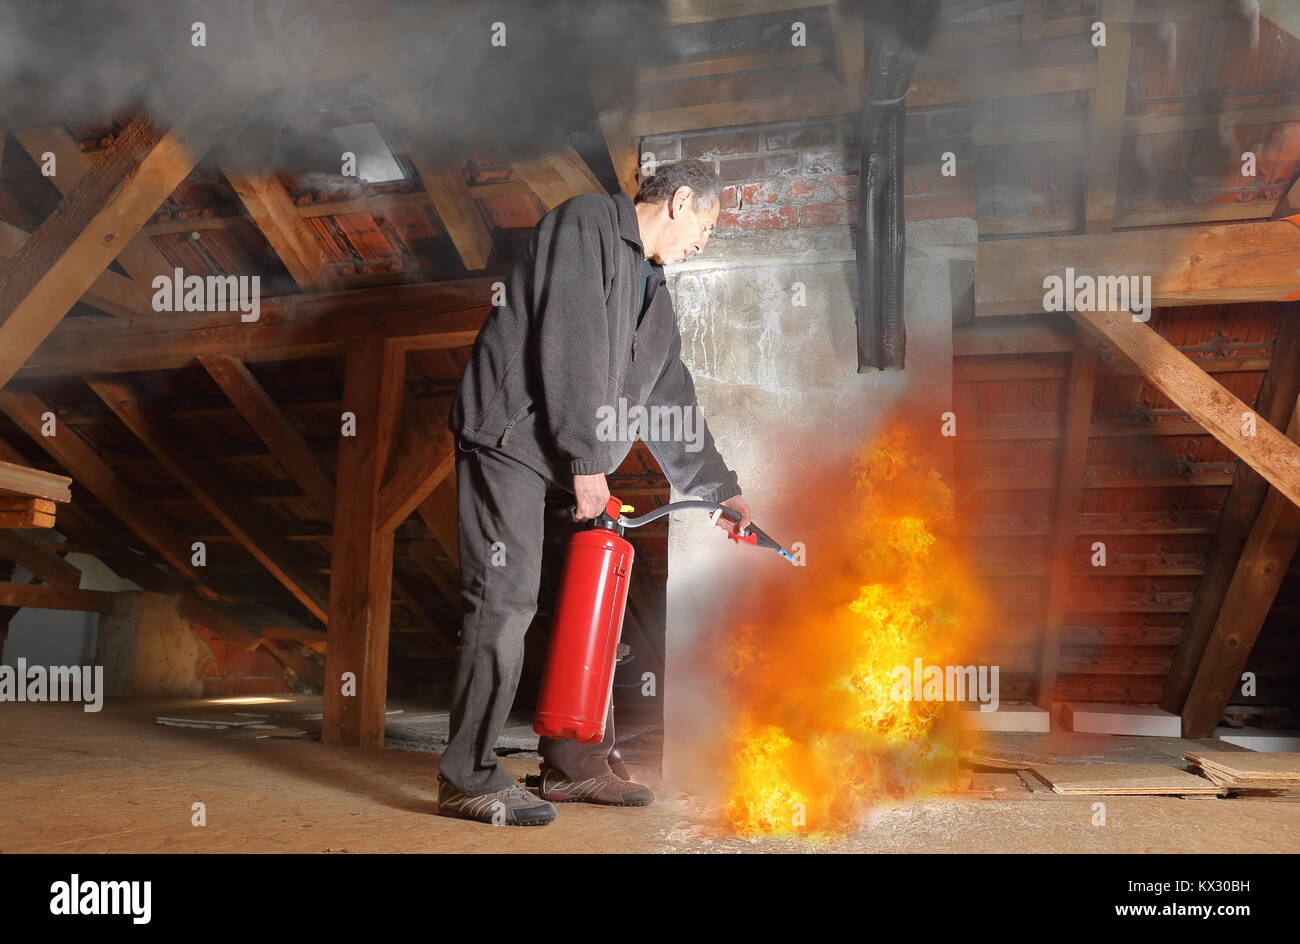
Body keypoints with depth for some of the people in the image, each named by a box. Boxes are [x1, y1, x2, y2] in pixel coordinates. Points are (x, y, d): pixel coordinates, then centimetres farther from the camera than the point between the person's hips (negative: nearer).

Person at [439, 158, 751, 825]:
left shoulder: (653, 289, 22)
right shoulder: (587, 222, -5)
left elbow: (671, 401, 25)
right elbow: (568, 347, -17)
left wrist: (720, 489, 24)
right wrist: (588, 461, -19)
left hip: (572, 463, 9)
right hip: (510, 439, -9)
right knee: (505, 602, -11)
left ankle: (574, 763, 18)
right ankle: (467, 777, -3)